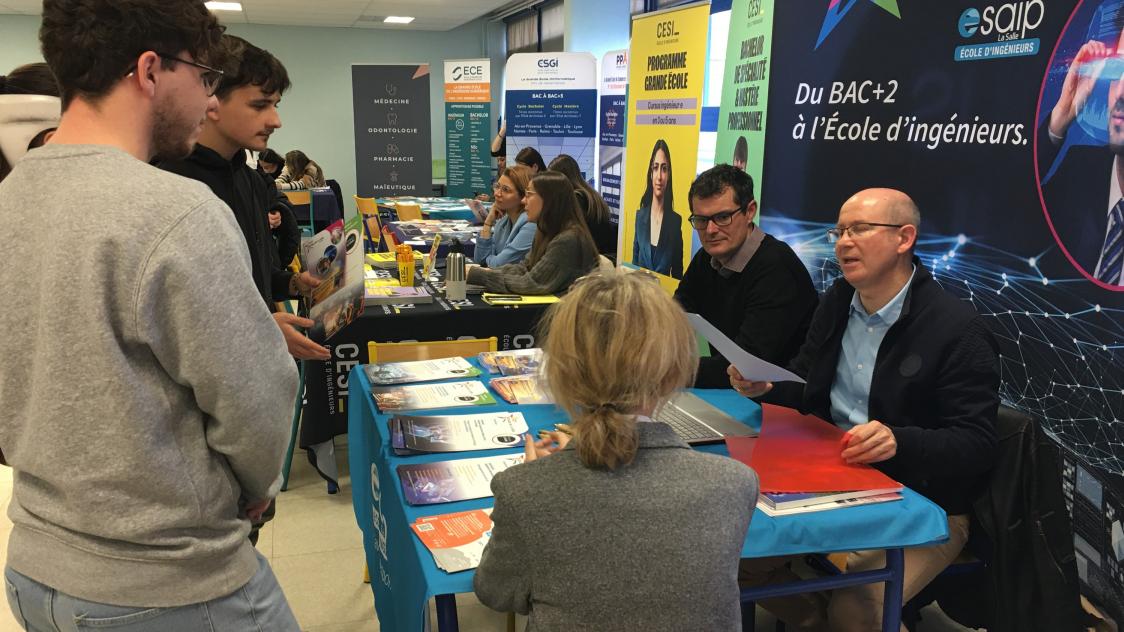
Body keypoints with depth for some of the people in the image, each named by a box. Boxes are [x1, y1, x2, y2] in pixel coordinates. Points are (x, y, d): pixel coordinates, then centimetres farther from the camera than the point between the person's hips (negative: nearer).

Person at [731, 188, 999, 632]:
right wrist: (766, 389, -8)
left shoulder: (958, 330, -16)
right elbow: (808, 395, 14)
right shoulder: (835, 303, 6)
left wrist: (899, 441, -37)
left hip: (922, 505, -6)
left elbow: (976, 445, -18)